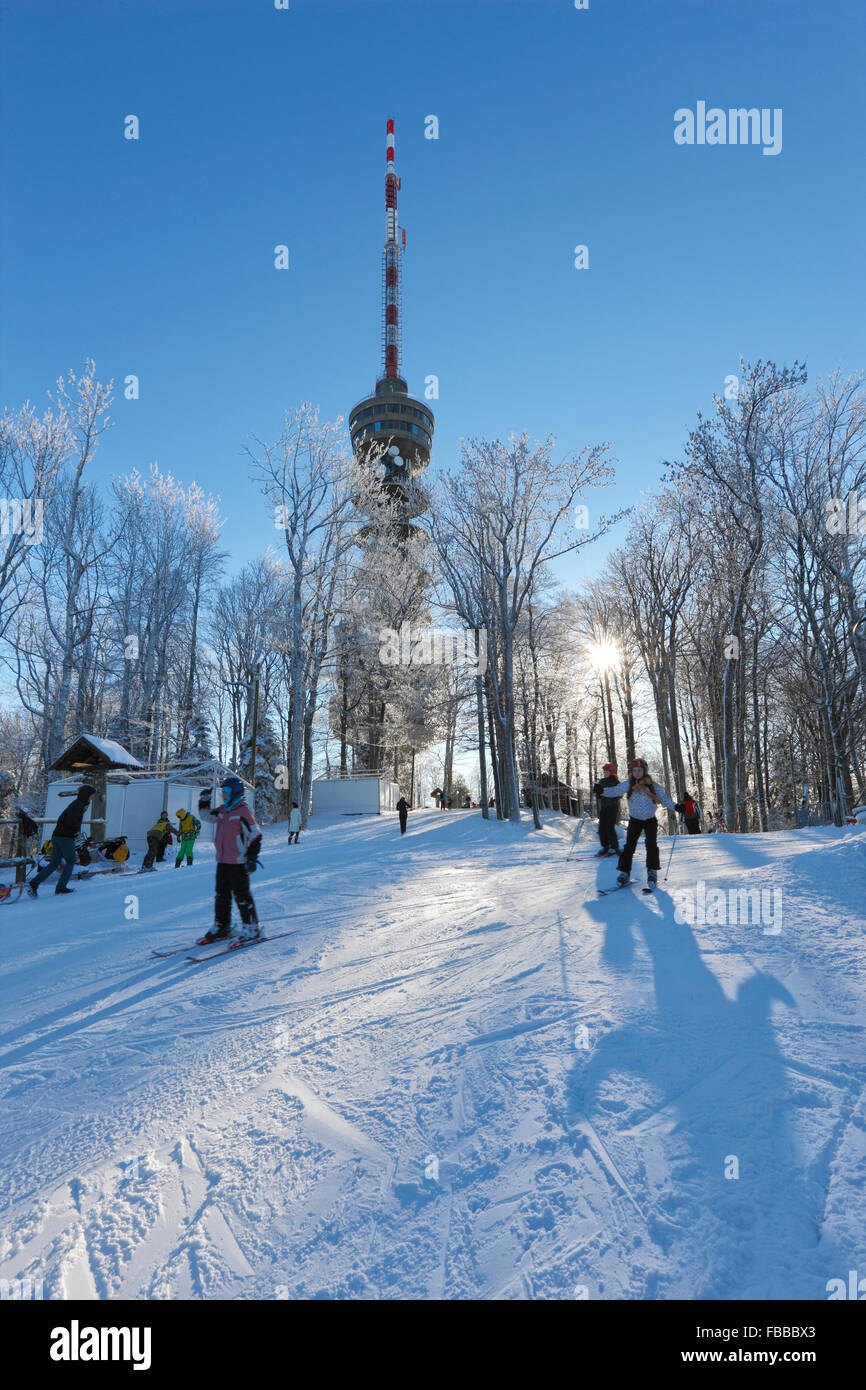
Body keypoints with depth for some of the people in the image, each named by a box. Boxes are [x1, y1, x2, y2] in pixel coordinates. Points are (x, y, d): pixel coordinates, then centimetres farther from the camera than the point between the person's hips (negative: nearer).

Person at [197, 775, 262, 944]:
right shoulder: (223, 810, 10)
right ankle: (221, 927, 27)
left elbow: (255, 836, -12)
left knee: (241, 896, -1)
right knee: (221, 895, 14)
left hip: (238, 863, -8)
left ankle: (251, 928, 10)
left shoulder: (243, 812, -13)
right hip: (222, 861, 8)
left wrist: (252, 857, -15)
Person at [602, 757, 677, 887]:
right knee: (629, 845, -6)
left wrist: (675, 807, -28)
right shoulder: (628, 785, -7)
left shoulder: (653, 786, -10)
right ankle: (624, 871, 2)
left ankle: (652, 871, 0)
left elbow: (664, 798, -12)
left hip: (650, 820, -1)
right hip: (635, 820, 1)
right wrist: (602, 791, -27)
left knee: (651, 844, -12)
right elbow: (614, 791, -10)